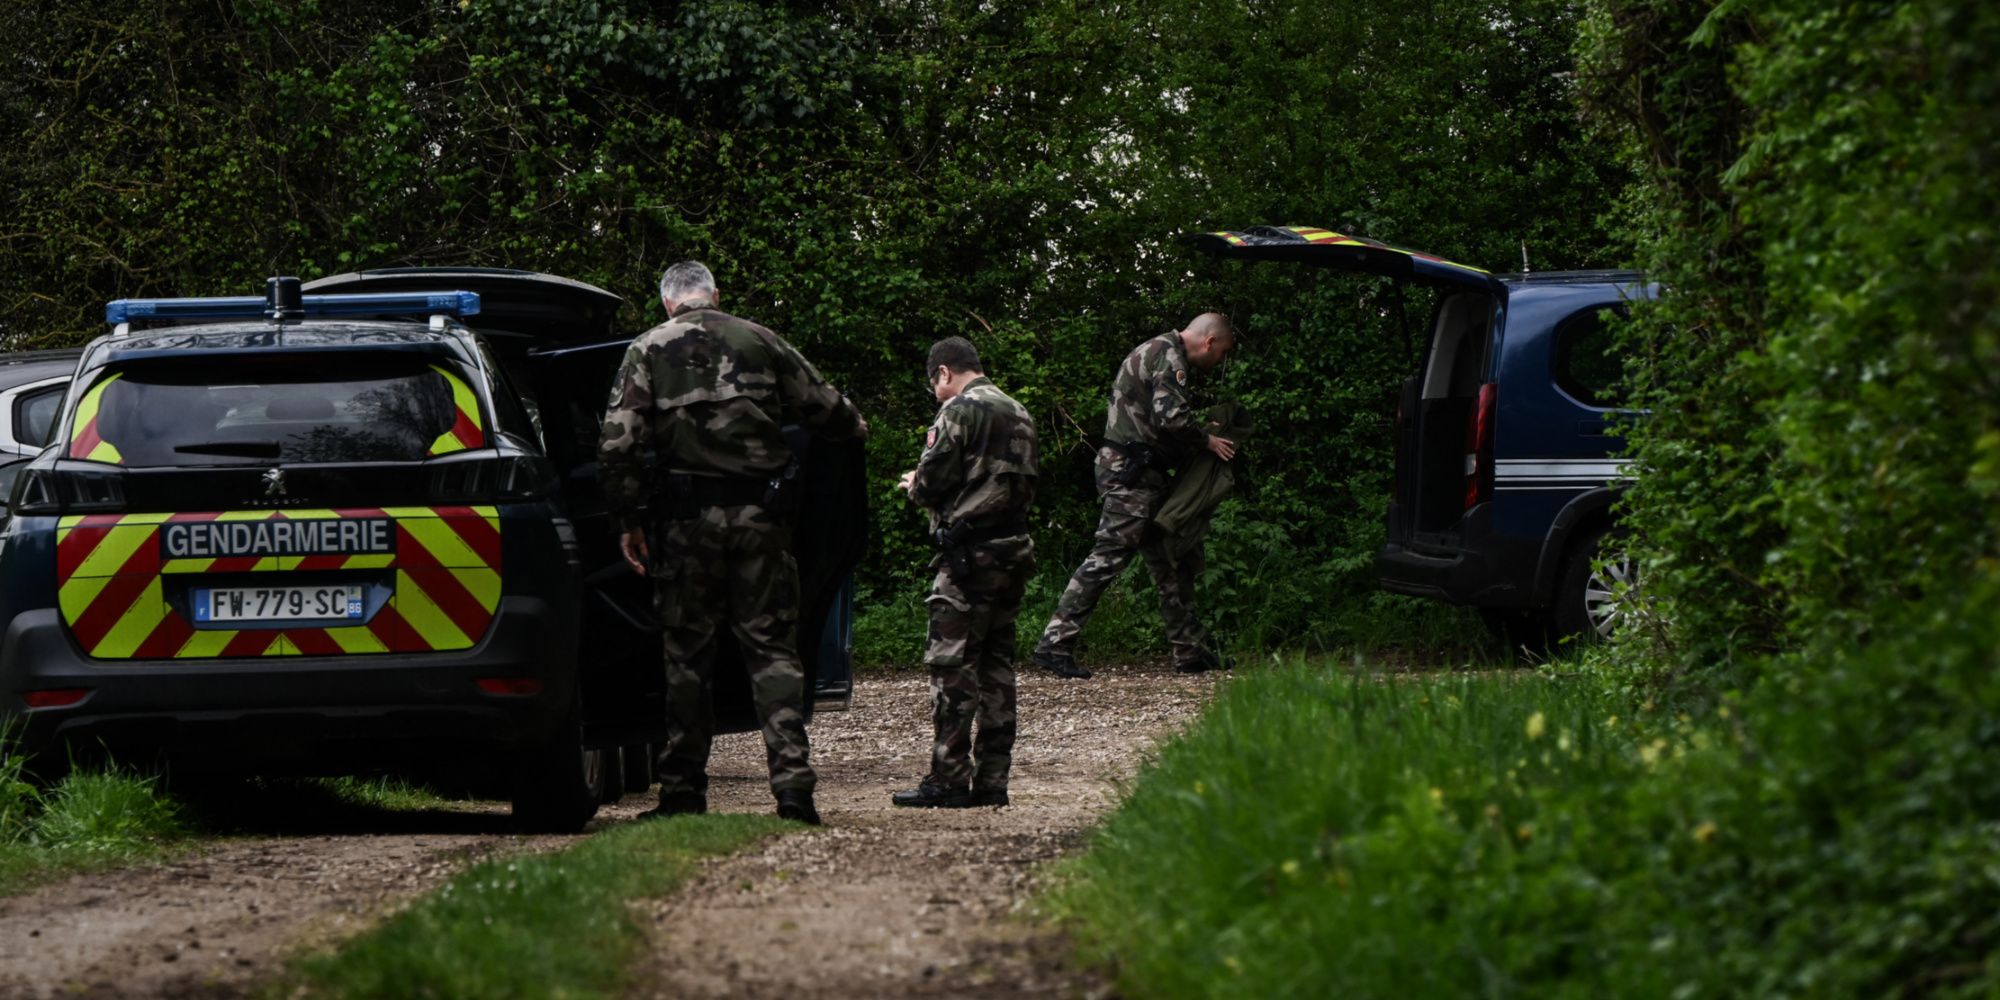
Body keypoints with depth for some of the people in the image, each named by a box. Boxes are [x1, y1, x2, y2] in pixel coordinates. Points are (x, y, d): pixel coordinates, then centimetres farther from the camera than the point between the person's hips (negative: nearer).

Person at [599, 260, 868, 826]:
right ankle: (792, 777, -10)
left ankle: (684, 790, 11)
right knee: (772, 647, 3)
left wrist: (628, 520, 3)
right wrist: (855, 426, 38)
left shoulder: (647, 351, 4)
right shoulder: (760, 342, 8)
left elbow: (619, 444, -5)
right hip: (760, 516, 1)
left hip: (687, 522, -1)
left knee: (688, 654, 8)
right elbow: (822, 405, 16)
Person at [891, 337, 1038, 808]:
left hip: (970, 554, -8)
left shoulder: (960, 410, -8)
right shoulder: (1017, 413, 17)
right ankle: (991, 779, 10)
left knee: (951, 664, -6)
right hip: (1014, 548, 8)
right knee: (996, 664, 10)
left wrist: (913, 485, 11)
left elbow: (933, 480, -13)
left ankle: (948, 780, -8)